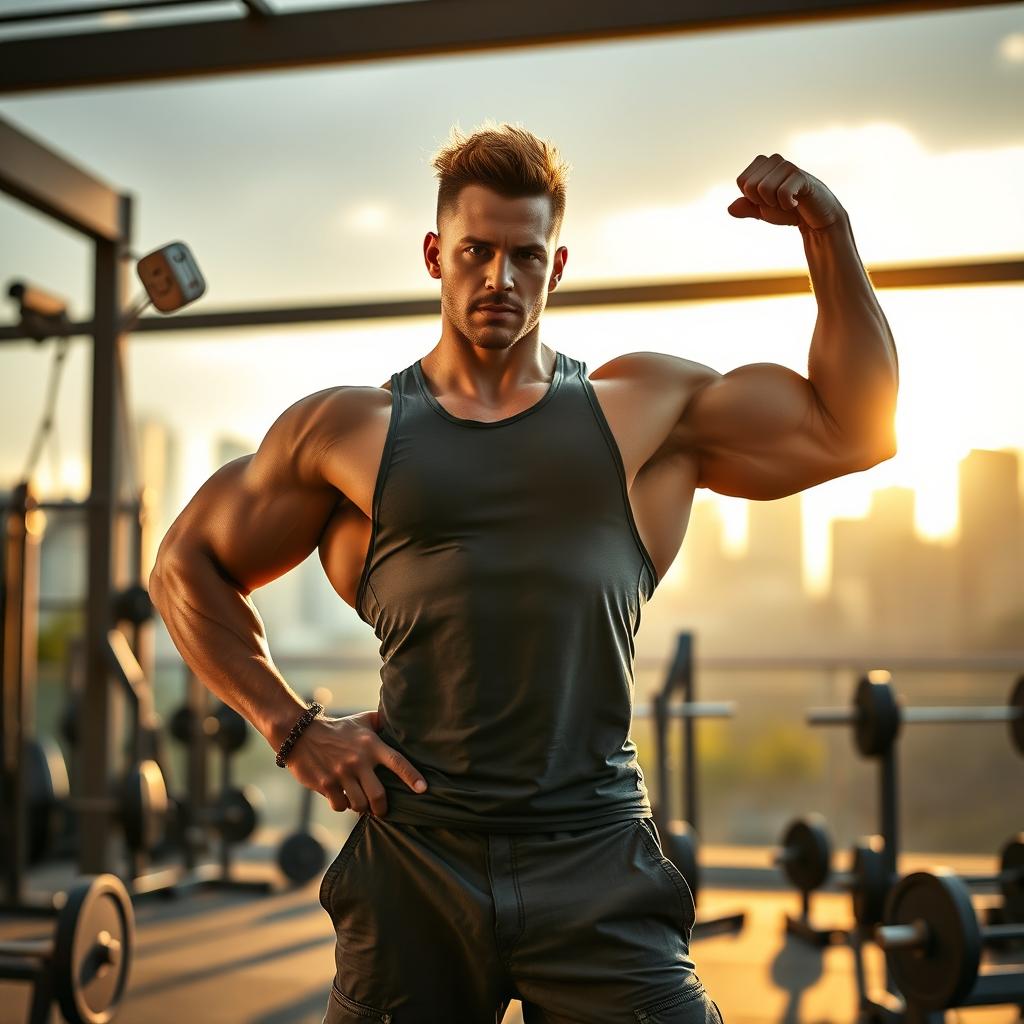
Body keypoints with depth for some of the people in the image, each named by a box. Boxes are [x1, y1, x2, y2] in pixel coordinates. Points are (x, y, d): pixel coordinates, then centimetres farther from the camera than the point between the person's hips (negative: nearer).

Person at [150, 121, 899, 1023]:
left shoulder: (647, 408, 10)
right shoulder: (349, 432, 8)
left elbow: (852, 429, 9)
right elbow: (187, 564, 16)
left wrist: (829, 230, 2)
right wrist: (292, 729, 7)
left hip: (595, 863, 0)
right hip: (414, 862, 1)